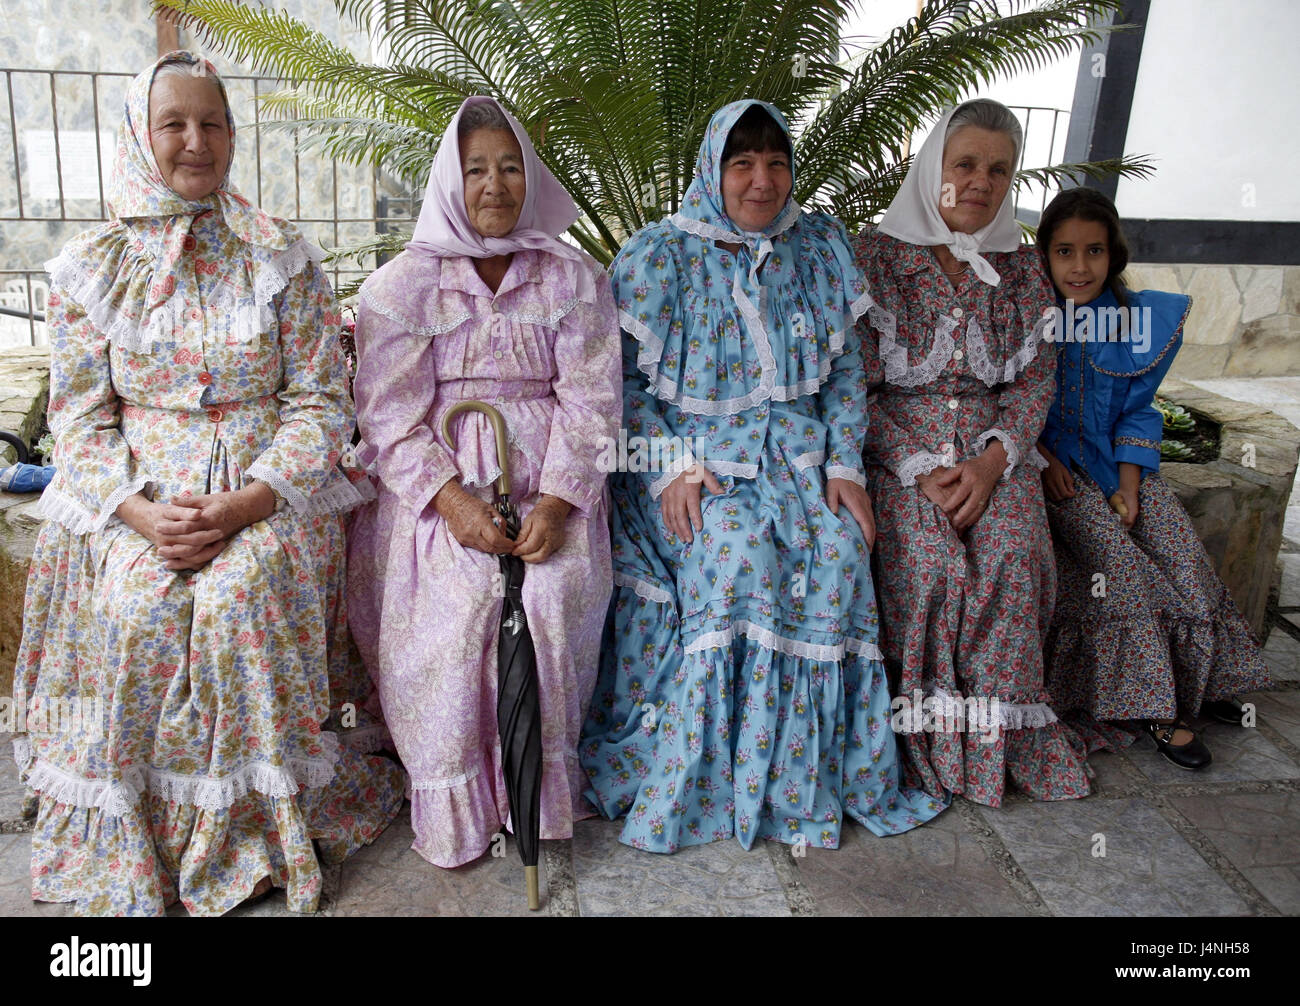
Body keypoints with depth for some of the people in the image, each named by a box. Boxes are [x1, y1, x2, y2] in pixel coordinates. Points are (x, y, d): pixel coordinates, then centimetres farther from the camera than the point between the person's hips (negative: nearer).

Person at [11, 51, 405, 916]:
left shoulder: (284, 258, 3)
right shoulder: (89, 267, 8)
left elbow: (320, 404, -2)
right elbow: (81, 419, 5)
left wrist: (243, 505, -16)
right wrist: (142, 513, -14)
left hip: (266, 495, -1)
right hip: (133, 500, 2)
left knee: (239, 597, -28)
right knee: (136, 609, -25)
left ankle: (257, 825, -9)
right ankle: (125, 846, -4)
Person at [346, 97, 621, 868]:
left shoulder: (574, 279, 10)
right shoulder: (403, 285, 7)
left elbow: (591, 400, 2)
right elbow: (389, 414, -1)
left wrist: (558, 501, -13)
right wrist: (451, 498, -16)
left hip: (547, 482, 1)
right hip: (434, 485, 0)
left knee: (554, 595, -24)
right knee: (454, 606, -23)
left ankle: (543, 790, -4)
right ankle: (453, 807, -6)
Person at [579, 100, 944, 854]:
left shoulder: (821, 246, 11)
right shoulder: (659, 255, 0)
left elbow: (846, 370, 12)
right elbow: (623, 378, -2)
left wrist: (845, 465, 0)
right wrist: (670, 467, -15)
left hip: (798, 451, 4)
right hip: (692, 455, -3)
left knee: (838, 550, -20)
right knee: (737, 551, -28)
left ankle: (815, 772, -5)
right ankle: (702, 777, -13)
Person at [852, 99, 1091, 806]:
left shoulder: (1020, 266, 12)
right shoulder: (876, 255, 1)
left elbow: (1035, 377, 8)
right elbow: (853, 386, -5)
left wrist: (993, 460, -12)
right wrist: (920, 470, -15)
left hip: (993, 447, 3)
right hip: (897, 447, -2)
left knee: (1014, 551, -26)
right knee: (927, 556, -29)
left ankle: (1000, 736, -9)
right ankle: (929, 740, -9)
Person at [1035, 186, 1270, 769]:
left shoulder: (1143, 319, 2)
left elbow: (1135, 411, 4)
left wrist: (1129, 488, -7)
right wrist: (1043, 458, -13)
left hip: (1117, 462, 3)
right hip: (1053, 464, -3)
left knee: (1184, 560, -16)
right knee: (1120, 562, -23)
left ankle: (1201, 679, 4)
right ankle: (1154, 705, -11)